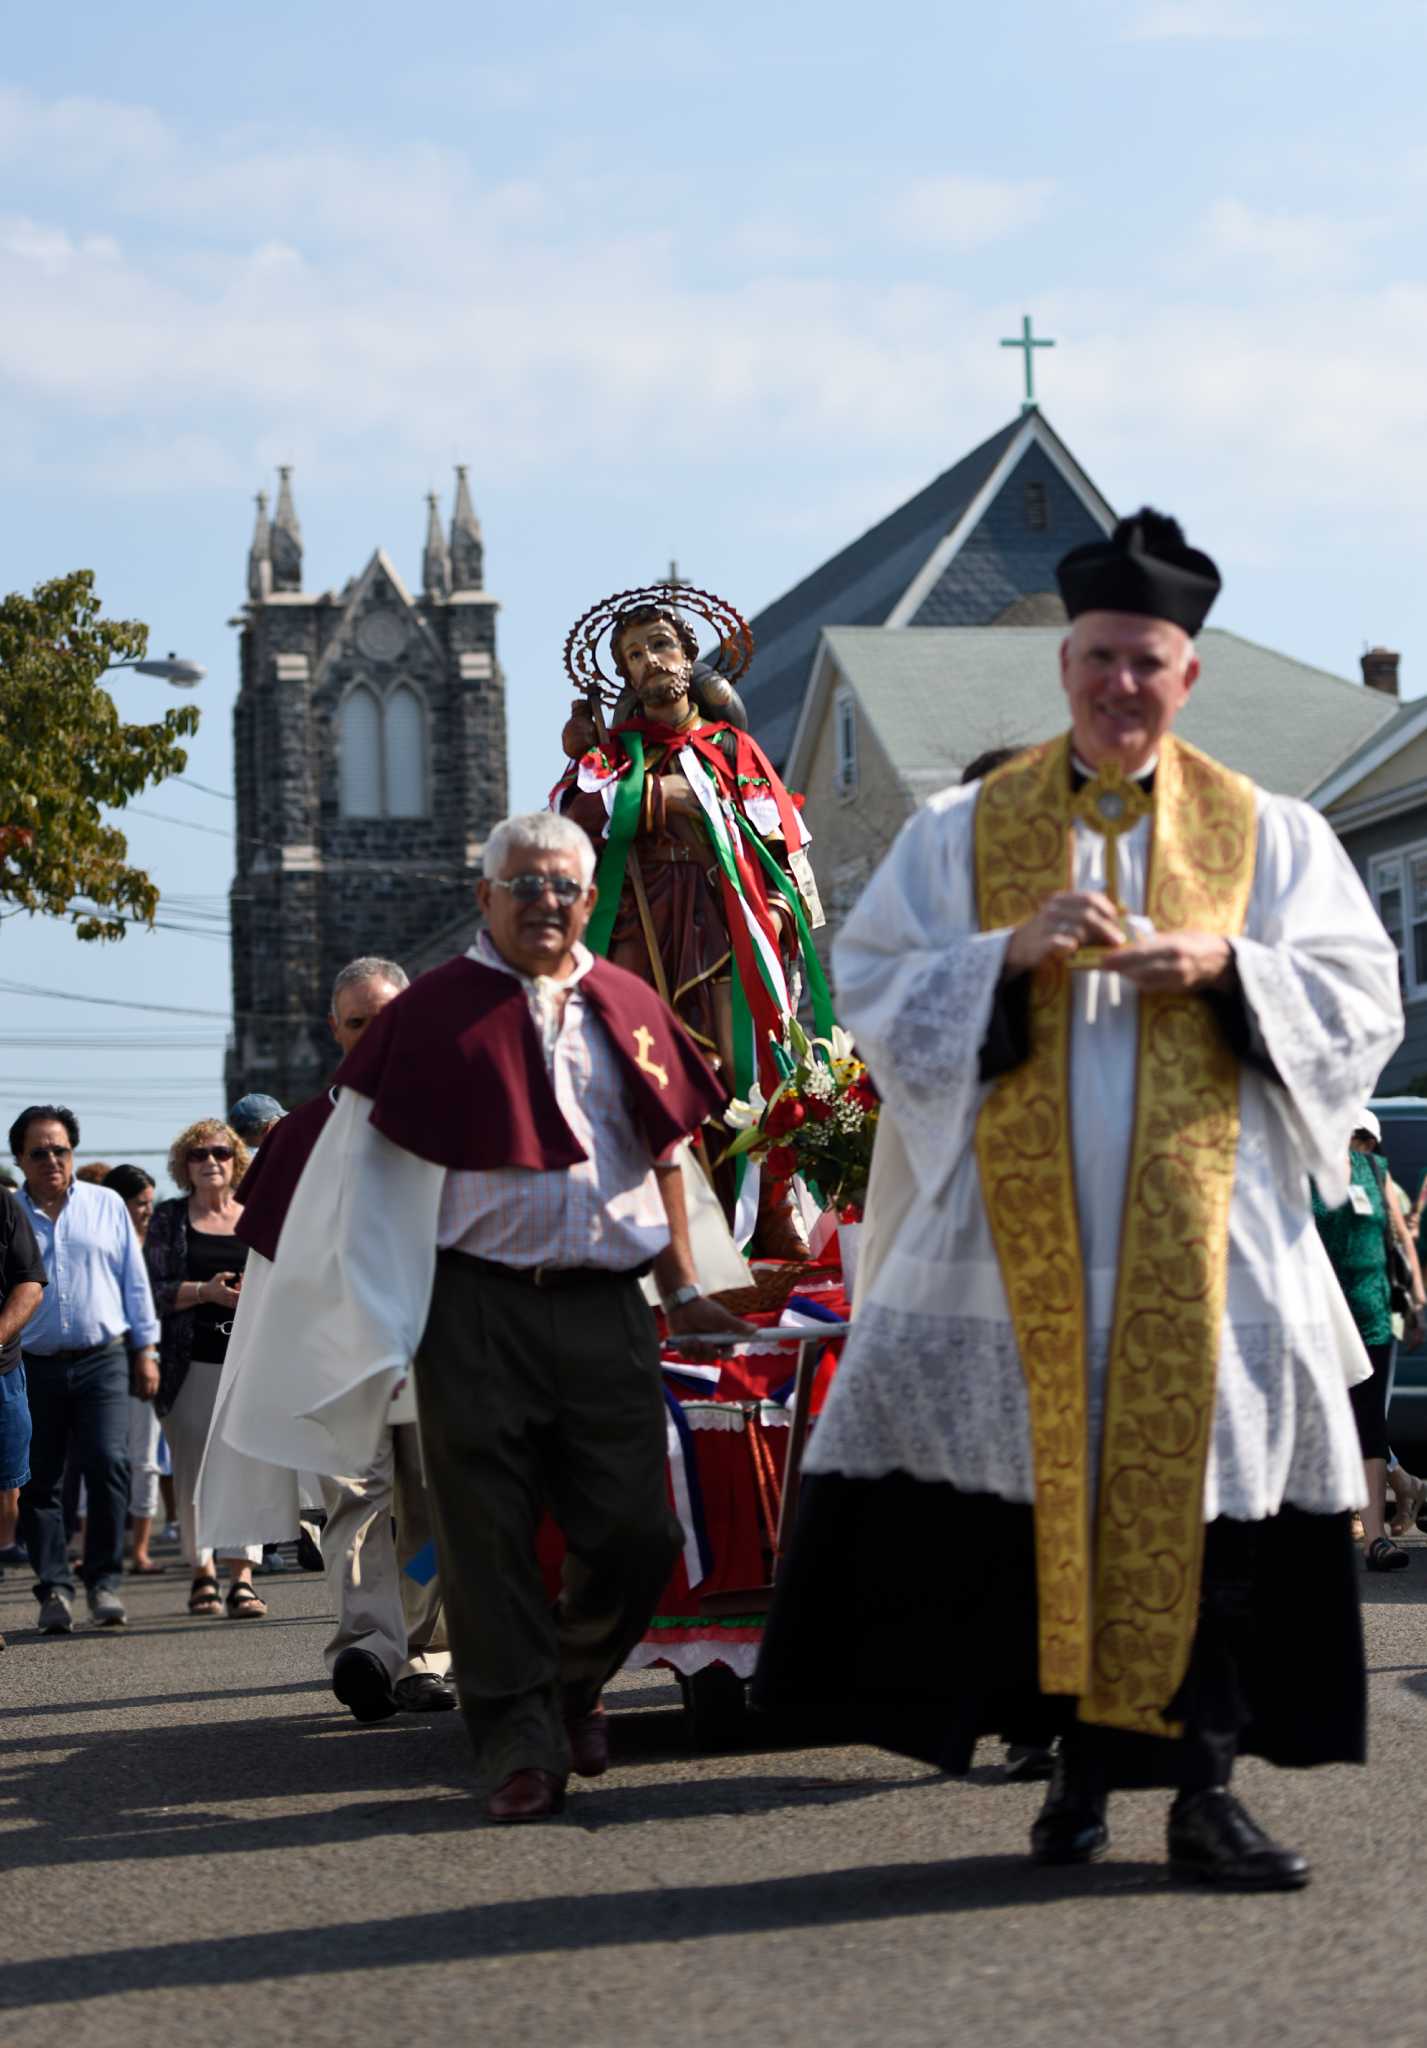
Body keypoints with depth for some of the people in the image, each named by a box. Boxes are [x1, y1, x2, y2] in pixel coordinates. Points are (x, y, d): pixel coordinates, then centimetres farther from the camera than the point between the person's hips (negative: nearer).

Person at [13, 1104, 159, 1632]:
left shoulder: (106, 1206, 10)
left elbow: (134, 1278, 13)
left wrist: (144, 1350, 10)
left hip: (102, 1360, 0)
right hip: (33, 1366, 1)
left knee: (108, 1465, -13)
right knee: (39, 1483, 0)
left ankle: (104, 1580, -4)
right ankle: (54, 1589, 8)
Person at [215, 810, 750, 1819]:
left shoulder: (629, 1010, 13)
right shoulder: (433, 1013, 3)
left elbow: (663, 1155, 21)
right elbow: (369, 1169, 4)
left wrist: (684, 1290, 20)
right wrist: (374, 1313, -1)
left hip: (605, 1308, 3)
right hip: (477, 1309, -3)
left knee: (637, 1532, 0)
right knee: (491, 1544, -3)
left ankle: (575, 1684, 26)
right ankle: (522, 1744, 4)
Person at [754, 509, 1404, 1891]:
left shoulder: (1264, 834, 10)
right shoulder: (969, 831, 9)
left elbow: (1357, 999, 5)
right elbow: (874, 987, 2)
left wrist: (1224, 965, -12)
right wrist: (1016, 951, -13)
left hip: (1198, 1235, 0)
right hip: (1020, 1230, 0)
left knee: (1199, 1496, -4)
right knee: (1046, 1491, -1)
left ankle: (1203, 1789, 0)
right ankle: (1080, 1764, 10)